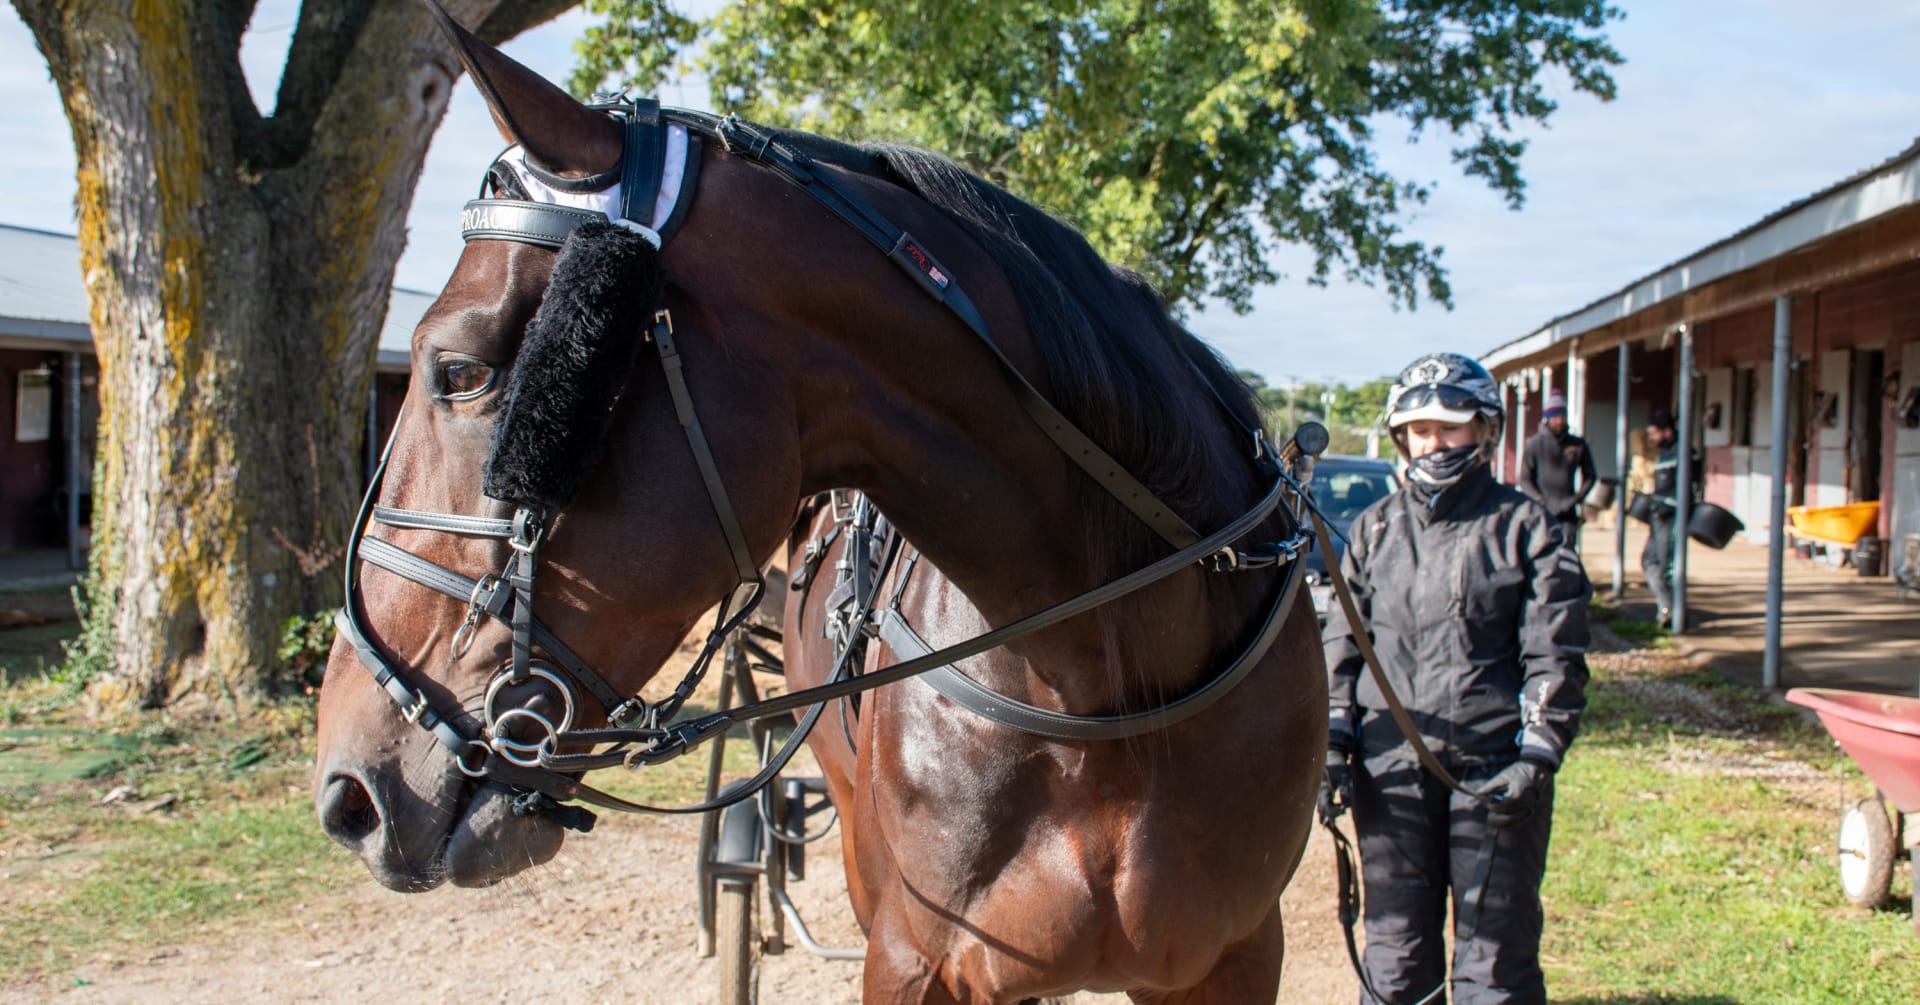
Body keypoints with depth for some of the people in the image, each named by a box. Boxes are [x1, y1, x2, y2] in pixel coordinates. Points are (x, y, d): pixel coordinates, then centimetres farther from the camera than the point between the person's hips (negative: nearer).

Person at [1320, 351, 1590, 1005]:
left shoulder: (1525, 527, 1)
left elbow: (1555, 654, -2)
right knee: (1396, 952, 10)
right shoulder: (1375, 529, 11)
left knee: (1496, 950, 3)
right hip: (1391, 767, 3)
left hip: (1493, 770, -3)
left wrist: (1537, 756, -12)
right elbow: (1342, 643, 13)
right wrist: (1333, 742, 3)